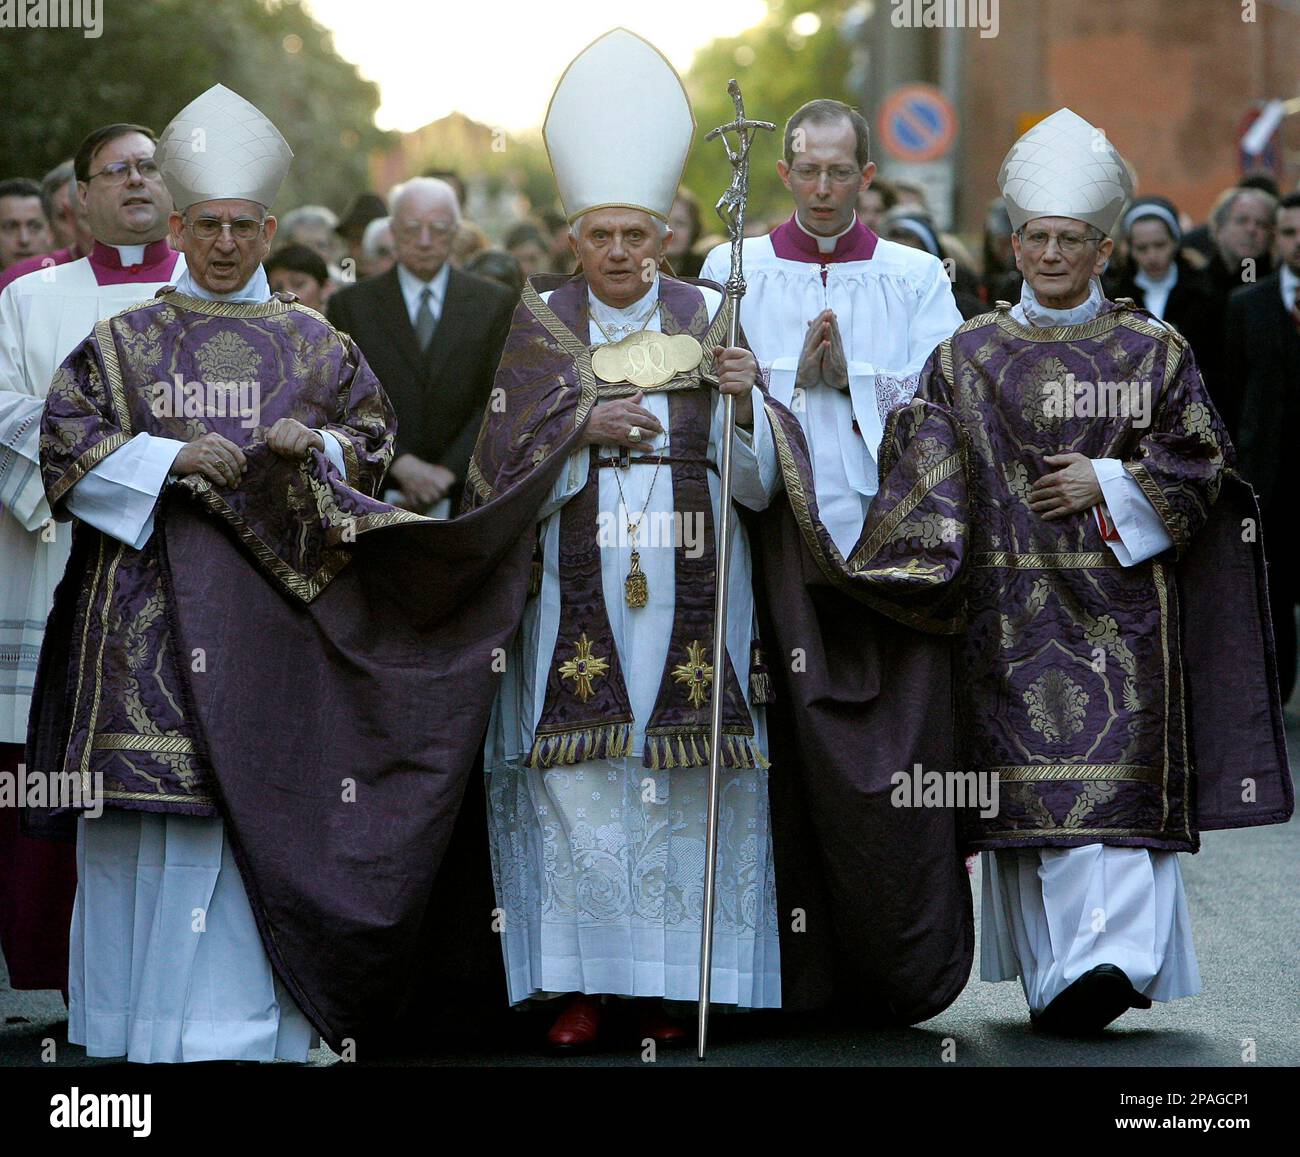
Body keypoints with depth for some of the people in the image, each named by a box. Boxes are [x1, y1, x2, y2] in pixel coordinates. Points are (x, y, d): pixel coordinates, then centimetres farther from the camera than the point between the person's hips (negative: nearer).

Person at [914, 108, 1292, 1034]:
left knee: (1115, 775, -10)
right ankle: (1058, 970, 3)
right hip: (1012, 603, 1)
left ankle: (1109, 956, -16)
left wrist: (1110, 485, -7)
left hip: (1118, 600, -1)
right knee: (1026, 774, -2)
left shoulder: (1155, 351, 5)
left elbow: (1204, 461, 3)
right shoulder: (968, 355, 8)